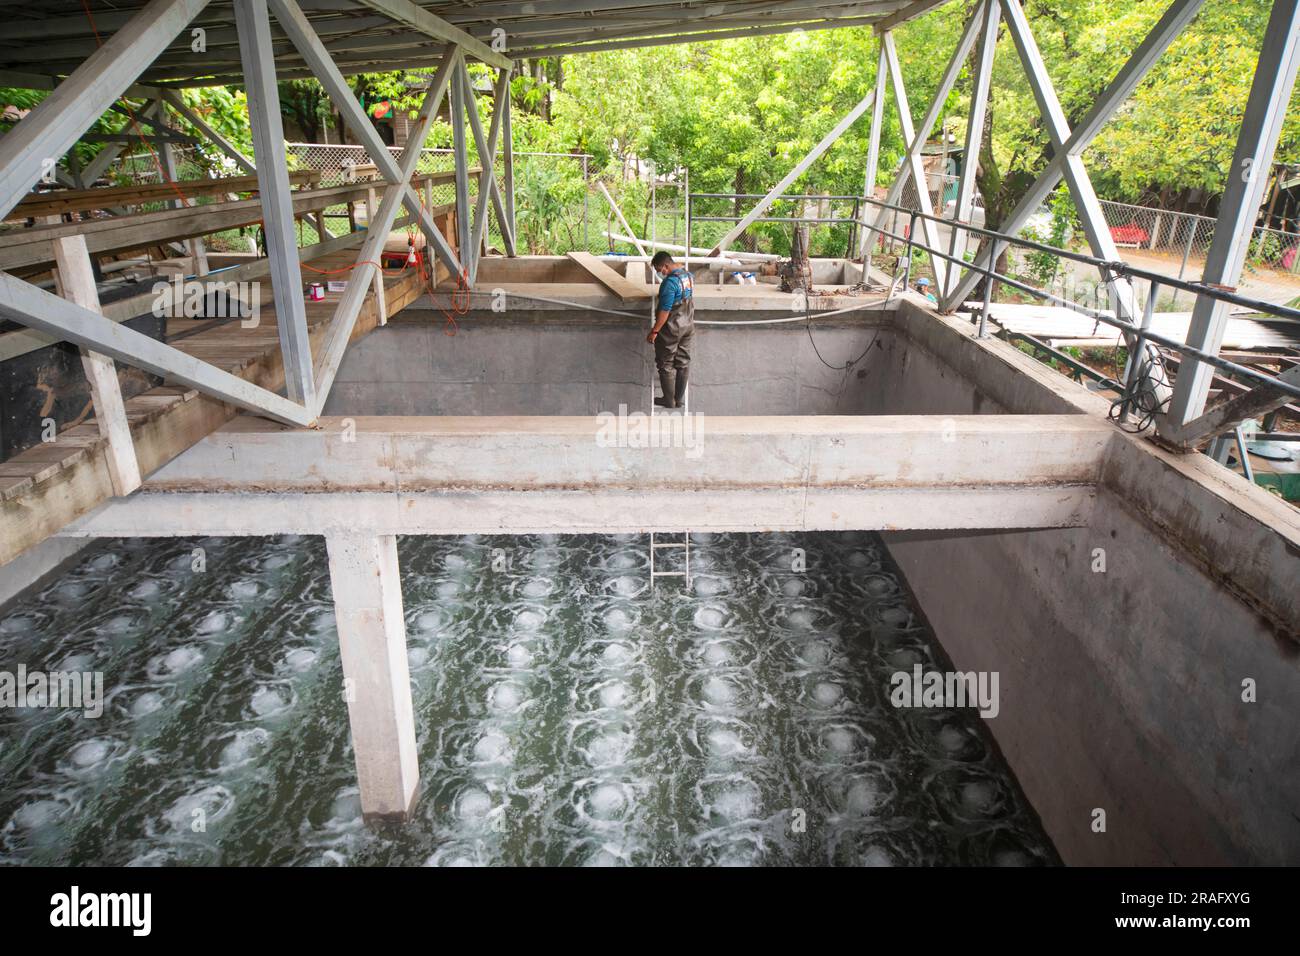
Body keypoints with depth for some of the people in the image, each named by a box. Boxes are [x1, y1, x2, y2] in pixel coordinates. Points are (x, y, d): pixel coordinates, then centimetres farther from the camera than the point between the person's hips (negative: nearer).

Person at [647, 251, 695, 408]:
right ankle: (680, 399, 22)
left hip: (671, 330, -8)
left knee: (666, 365, 6)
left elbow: (664, 311, -24)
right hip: (688, 327, 8)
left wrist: (654, 331, -18)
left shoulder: (670, 282, -24)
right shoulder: (688, 275, 3)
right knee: (683, 363, 13)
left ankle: (669, 401, 13)